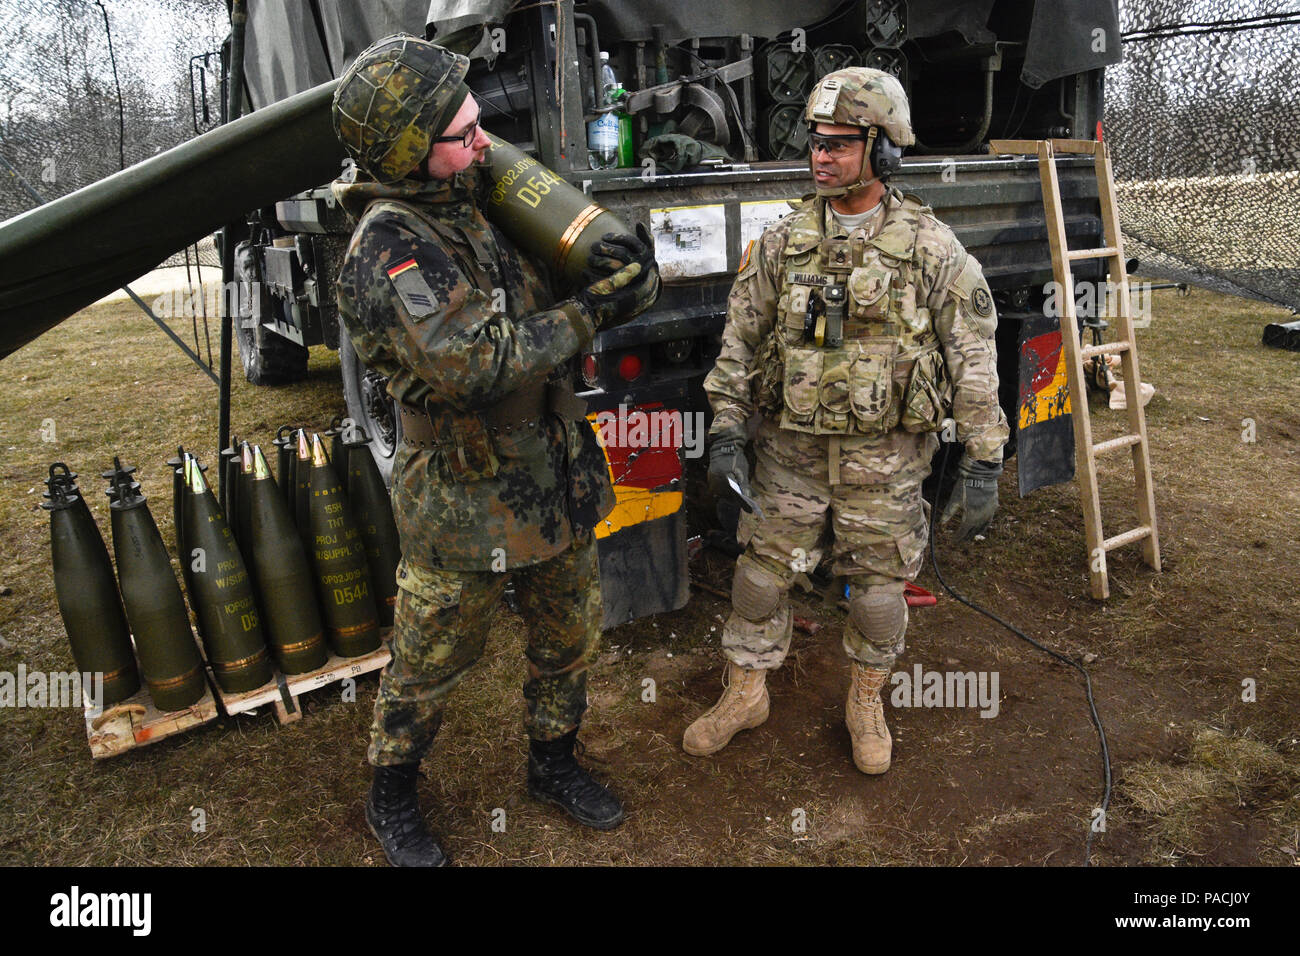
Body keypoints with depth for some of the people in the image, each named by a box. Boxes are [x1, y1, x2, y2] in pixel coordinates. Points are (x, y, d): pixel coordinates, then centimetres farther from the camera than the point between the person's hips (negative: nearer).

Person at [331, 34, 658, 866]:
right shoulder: (388, 246, -20)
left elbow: (634, 285, 9)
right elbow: (473, 365, -33)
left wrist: (632, 274, -15)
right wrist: (585, 317, -22)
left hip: (560, 479, 7)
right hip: (470, 507, -7)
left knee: (572, 636, 21)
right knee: (430, 664, 13)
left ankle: (553, 764, 46)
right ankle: (393, 798, 40)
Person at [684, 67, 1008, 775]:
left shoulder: (930, 247, -5)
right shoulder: (783, 243, 2)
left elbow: (974, 358, -5)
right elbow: (740, 341, 5)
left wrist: (983, 463, -8)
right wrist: (726, 432, -1)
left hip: (885, 456, -2)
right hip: (790, 449, 2)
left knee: (878, 586, 11)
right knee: (762, 572, 10)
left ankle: (865, 702, 36)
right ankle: (745, 694, 32)